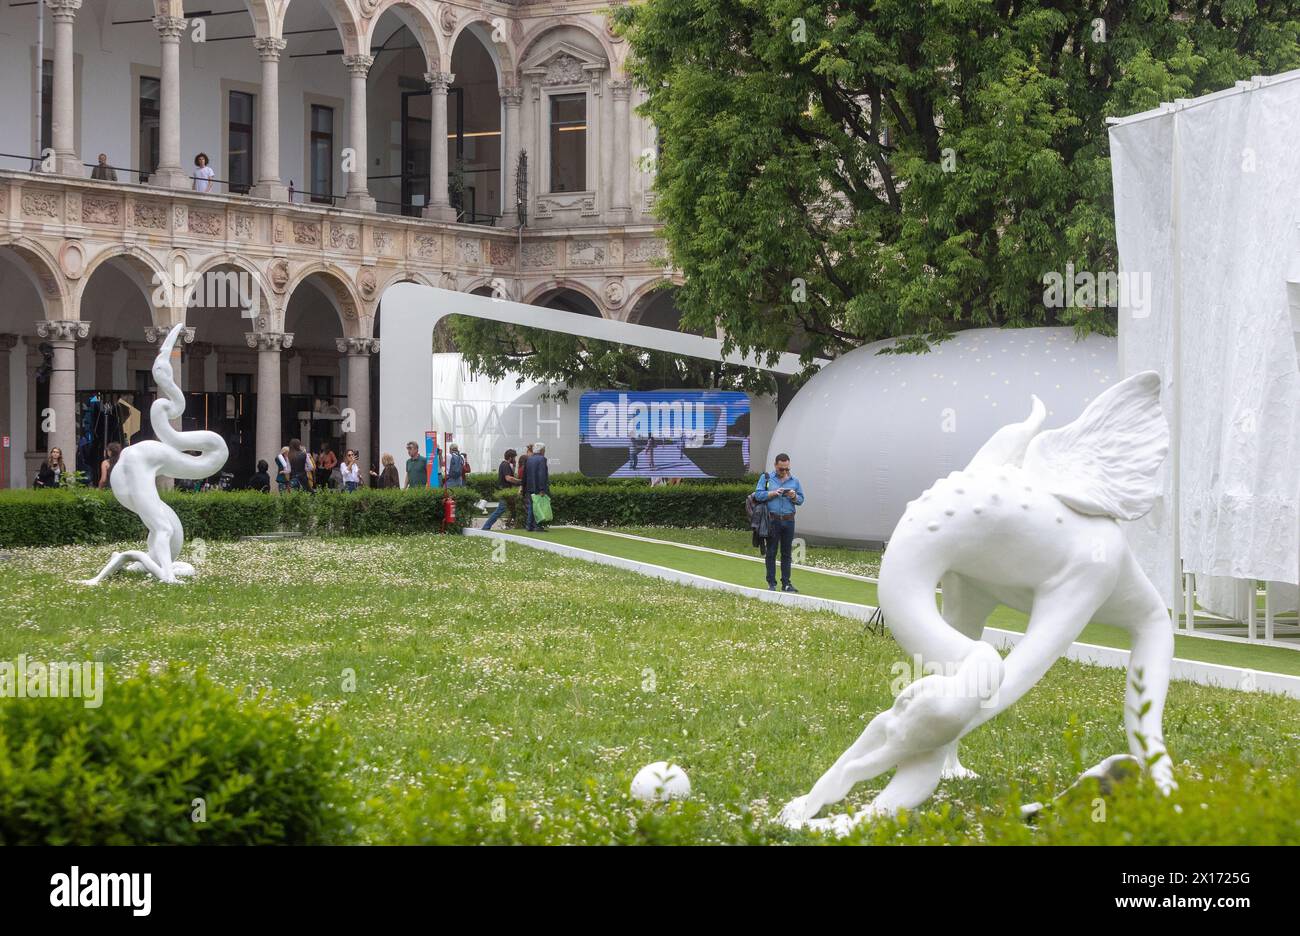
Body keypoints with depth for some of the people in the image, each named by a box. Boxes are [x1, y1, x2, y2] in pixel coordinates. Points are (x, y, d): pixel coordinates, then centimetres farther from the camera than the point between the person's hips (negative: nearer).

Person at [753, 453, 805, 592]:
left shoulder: (795, 481, 13)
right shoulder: (766, 478, 6)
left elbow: (801, 499, 11)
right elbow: (758, 495, -4)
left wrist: (794, 496, -10)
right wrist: (773, 493, -15)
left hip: (789, 521, 2)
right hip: (772, 521, -2)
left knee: (786, 553, 5)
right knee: (771, 552, 0)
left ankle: (786, 583, 9)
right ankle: (771, 583, 4)